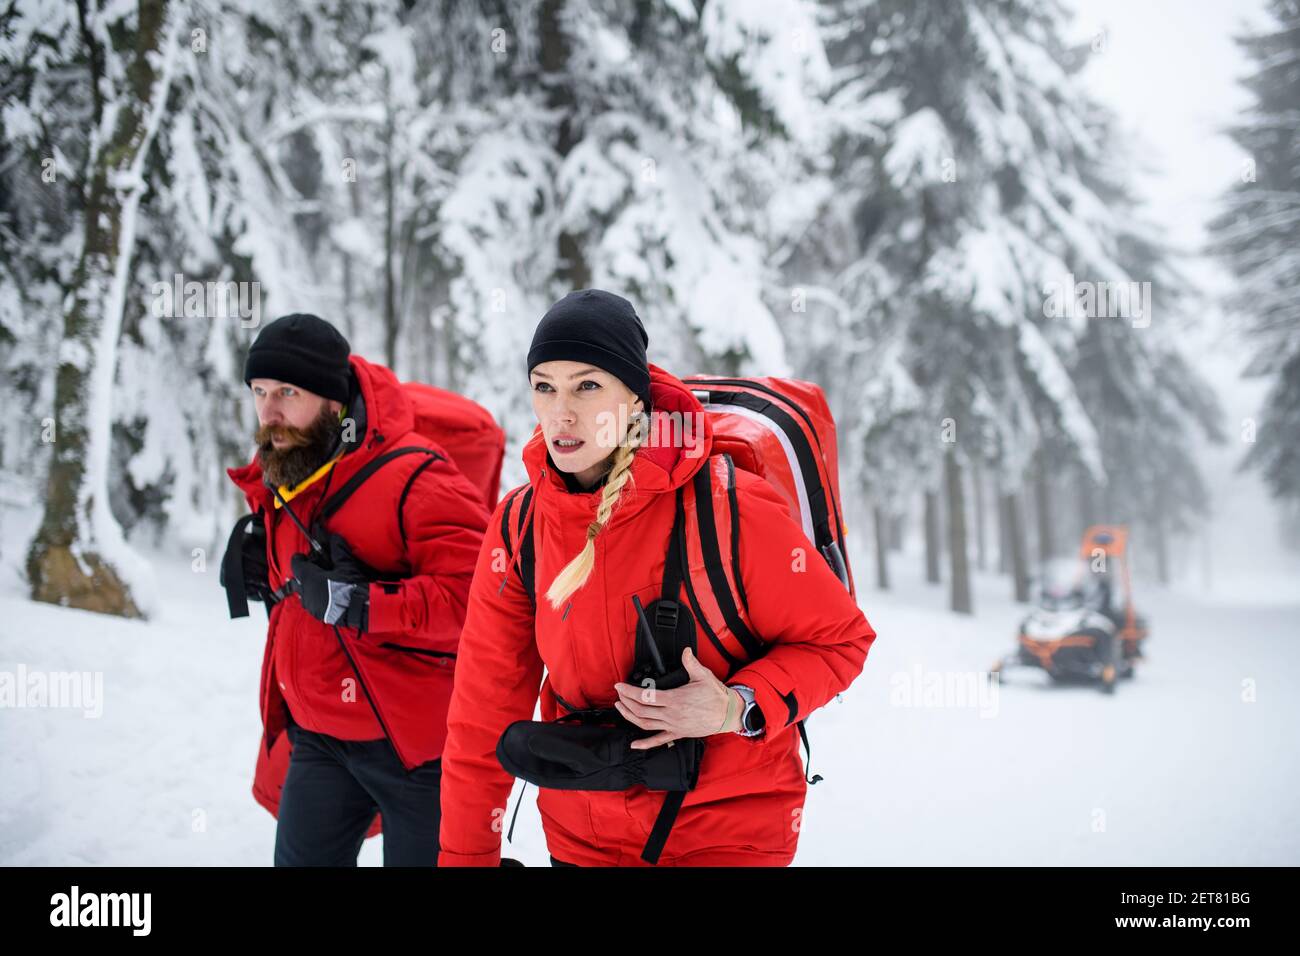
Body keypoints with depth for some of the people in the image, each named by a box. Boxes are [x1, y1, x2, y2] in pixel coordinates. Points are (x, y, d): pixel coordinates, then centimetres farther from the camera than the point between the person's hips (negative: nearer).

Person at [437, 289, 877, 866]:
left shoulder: (733, 510, -19)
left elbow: (839, 638, -8)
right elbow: (485, 712, -1)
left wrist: (737, 710, -25)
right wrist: (464, 855, 0)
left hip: (729, 830, -3)